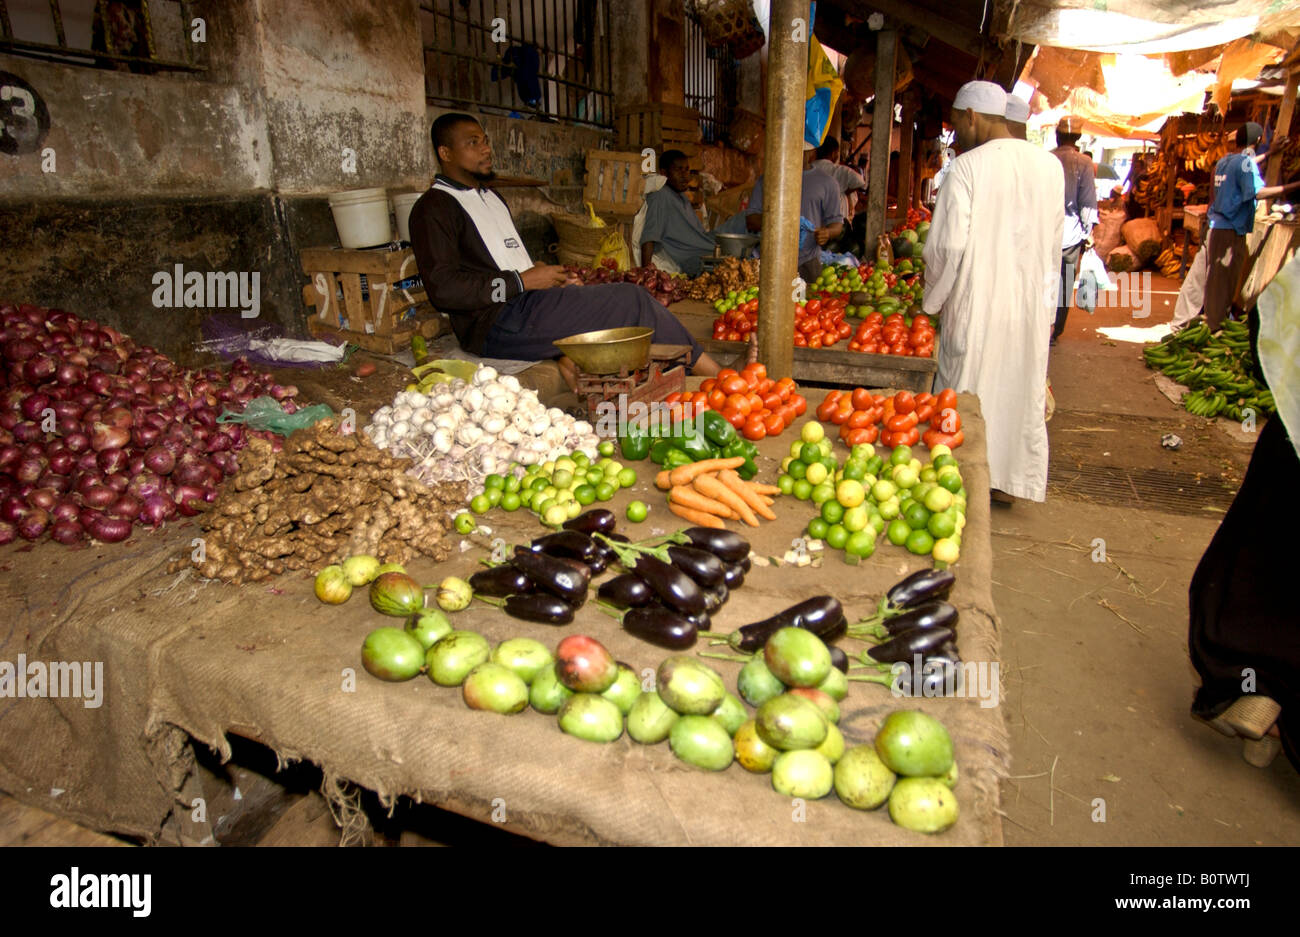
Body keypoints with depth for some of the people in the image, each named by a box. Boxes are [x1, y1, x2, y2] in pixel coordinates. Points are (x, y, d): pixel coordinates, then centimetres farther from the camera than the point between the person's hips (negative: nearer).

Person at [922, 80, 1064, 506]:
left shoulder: (966, 167, -11)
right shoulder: (1050, 165, 4)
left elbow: (947, 246, -14)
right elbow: (1054, 242, 10)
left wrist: (932, 301, -1)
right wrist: (1042, 297, 20)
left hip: (976, 305, -5)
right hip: (1031, 306, 5)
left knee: (968, 395, 7)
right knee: (1024, 393, 14)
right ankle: (1012, 484, 25)